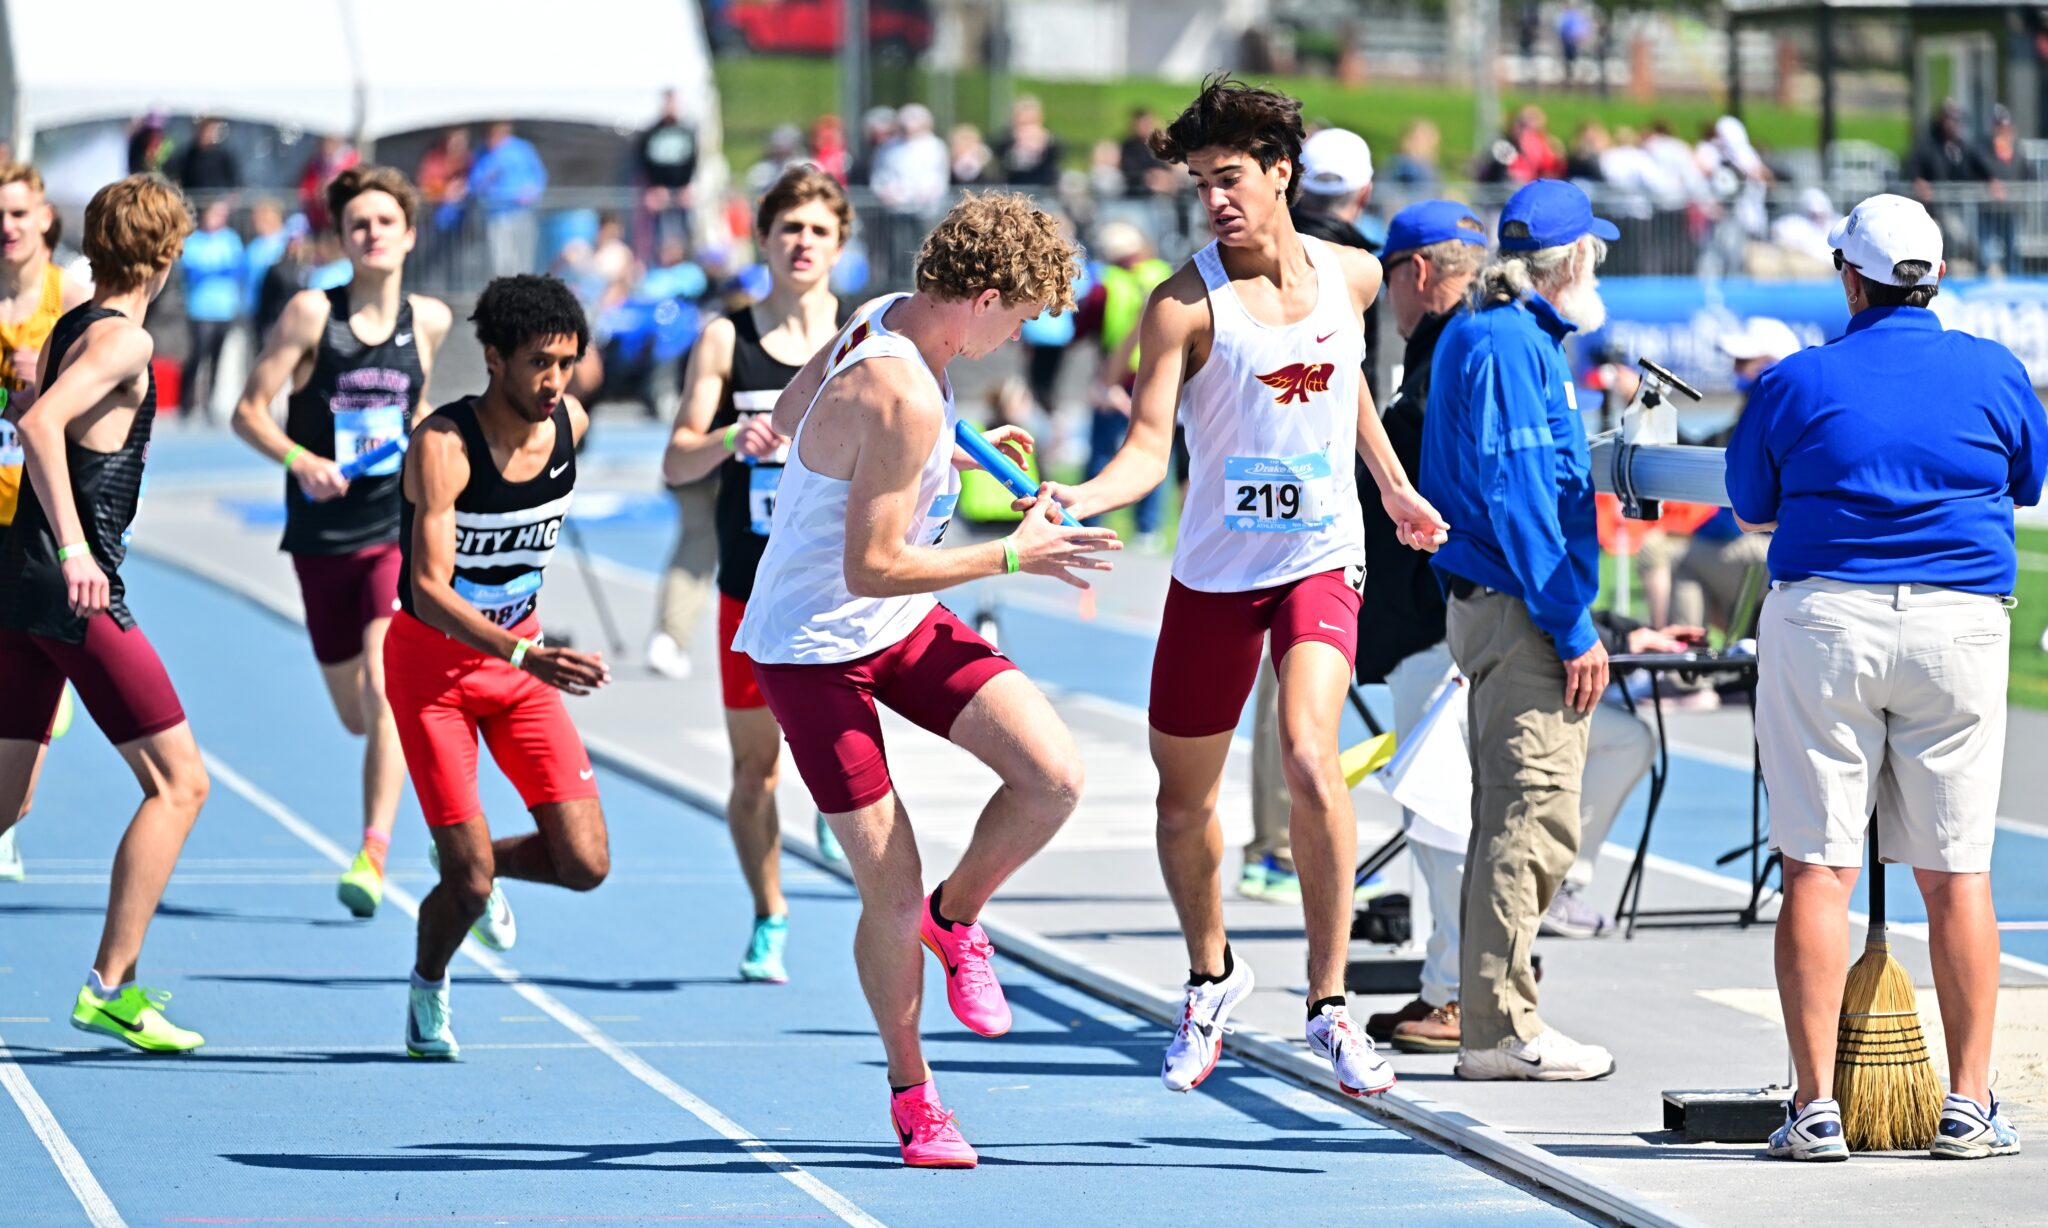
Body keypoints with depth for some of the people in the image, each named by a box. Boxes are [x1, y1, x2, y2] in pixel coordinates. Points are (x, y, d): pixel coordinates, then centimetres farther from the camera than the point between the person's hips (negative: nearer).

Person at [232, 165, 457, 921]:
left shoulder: (430, 320, 2)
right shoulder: (311, 314, -7)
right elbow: (249, 411, -7)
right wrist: (299, 459, -23)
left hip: (398, 531, -1)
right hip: (322, 538, 1)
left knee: (384, 686, -21)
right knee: (356, 716, 11)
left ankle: (374, 856, -23)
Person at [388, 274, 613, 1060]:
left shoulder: (570, 424, -6)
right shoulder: (443, 444, -25)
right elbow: (430, 591, -32)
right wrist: (527, 656, -45)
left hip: (521, 654, 5)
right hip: (432, 662, -5)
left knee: (584, 865, -7)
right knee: (469, 885, -9)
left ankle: (474, 865, 25)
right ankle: (428, 989, 23)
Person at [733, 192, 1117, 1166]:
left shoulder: (884, 320, -2)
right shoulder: (905, 398, -29)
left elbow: (792, 415, 17)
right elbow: (871, 569, -28)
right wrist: (1015, 555, -19)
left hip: (905, 628, 8)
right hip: (816, 651, -8)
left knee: (1054, 777, -9)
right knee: (890, 893, -3)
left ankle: (955, 916, 18)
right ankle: (911, 1093, 18)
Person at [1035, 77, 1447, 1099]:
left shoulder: (1352, 277, 0)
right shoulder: (1186, 304, -11)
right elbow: (1149, 444, -18)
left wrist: (1392, 486, 25)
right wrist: (1082, 498, -36)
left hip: (1323, 561, 0)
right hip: (1215, 573, 0)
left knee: (1309, 757, -23)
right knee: (1185, 800, 11)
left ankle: (1329, 1002, -13)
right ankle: (1210, 978, 39)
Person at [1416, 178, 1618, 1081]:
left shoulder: (1476, 336, 18)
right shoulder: (1512, 345, -13)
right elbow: (1519, 497, -19)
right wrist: (1575, 627, -18)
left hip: (1485, 602, 11)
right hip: (1520, 609, -11)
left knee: (1511, 819, 13)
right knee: (1534, 820, -9)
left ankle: (1494, 1020, 17)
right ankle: (1502, 1030, -8)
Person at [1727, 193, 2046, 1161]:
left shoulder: (1797, 382, 1)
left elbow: (1751, 511, 13)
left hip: (1821, 618, -1)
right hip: (1959, 626, 1)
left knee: (1817, 868, 0)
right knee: (1956, 874, 5)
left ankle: (1815, 1106, -4)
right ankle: (1970, 1105, 6)